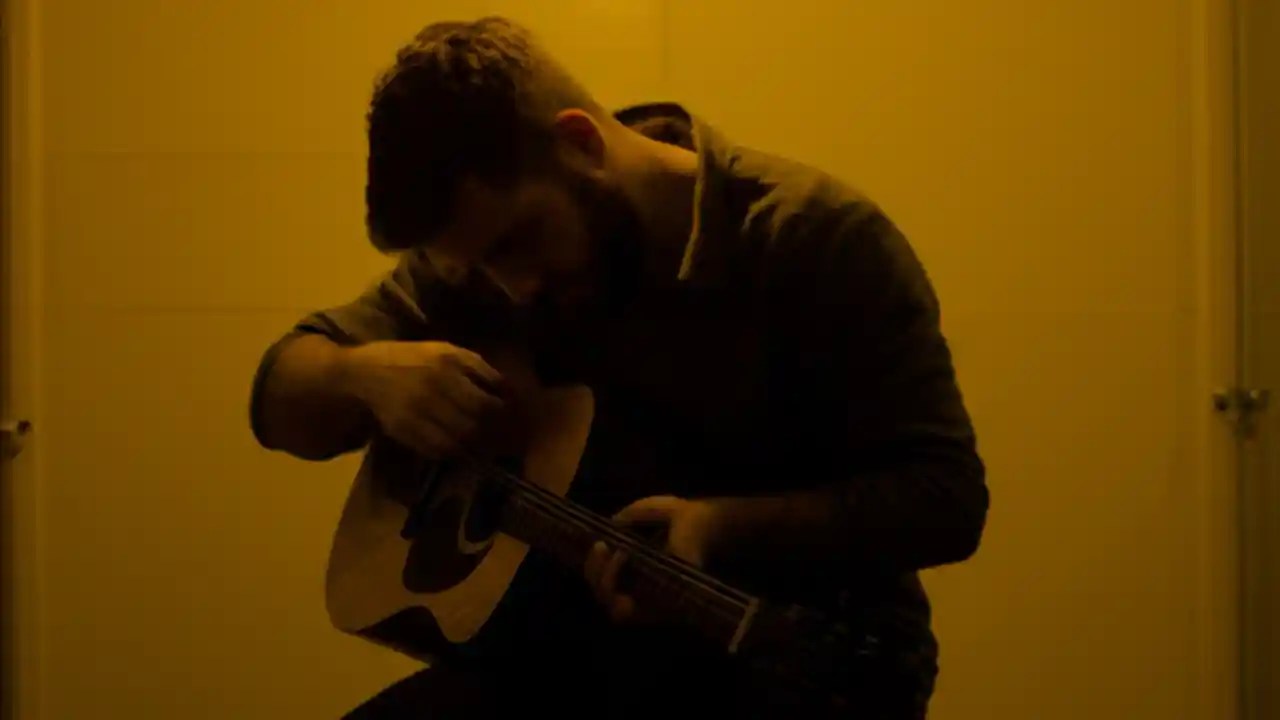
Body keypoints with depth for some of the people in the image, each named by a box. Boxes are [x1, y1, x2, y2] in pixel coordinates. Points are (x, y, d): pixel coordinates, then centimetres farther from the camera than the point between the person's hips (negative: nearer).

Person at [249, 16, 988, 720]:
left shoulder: (818, 233, -15)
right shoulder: (483, 244, 2)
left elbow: (947, 495, -16)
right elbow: (282, 396, 6)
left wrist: (722, 527, -29)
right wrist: (362, 372, -17)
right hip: (573, 642, 3)